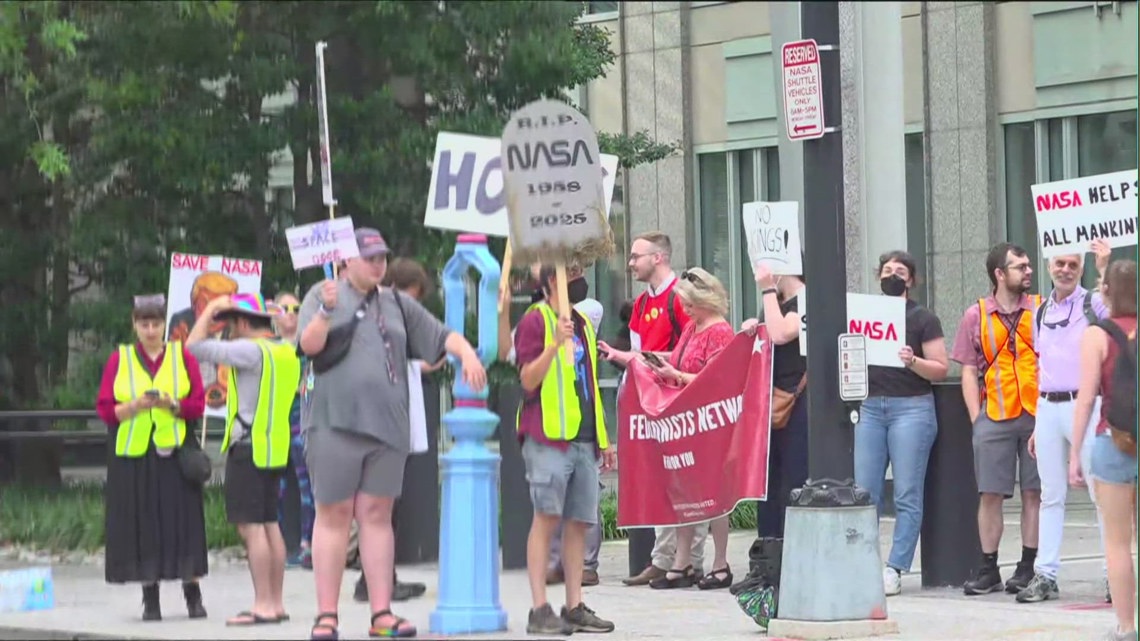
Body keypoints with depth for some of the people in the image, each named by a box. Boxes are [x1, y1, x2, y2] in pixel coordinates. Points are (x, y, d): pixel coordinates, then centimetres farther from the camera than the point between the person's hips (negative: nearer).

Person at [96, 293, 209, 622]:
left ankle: (193, 594, 3)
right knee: (142, 524, -1)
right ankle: (150, 598, 6)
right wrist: (135, 406, -15)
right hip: (132, 453, 0)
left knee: (183, 521, -4)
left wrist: (172, 404, -17)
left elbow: (198, 404, 2)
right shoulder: (119, 360, 7)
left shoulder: (183, 357, 7)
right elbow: (105, 408, 3)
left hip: (175, 452, 0)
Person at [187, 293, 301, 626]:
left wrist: (212, 309, -5)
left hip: (249, 447, -9)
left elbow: (195, 346, -16)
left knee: (251, 526, -8)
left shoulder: (252, 351, -15)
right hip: (275, 448, 9)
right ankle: (277, 603, 14)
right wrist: (231, 398, 26)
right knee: (270, 525, 12)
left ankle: (263, 606, -12)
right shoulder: (287, 352, 13)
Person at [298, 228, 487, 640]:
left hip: (387, 423, 4)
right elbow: (309, 345, -8)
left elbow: (441, 335, 21)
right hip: (336, 421, -4)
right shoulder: (324, 295, 5)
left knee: (377, 515, 3)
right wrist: (326, 311, -25)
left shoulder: (396, 305, 19)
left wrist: (467, 354, 2)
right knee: (333, 514, -3)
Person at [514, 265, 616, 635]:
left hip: (583, 439, 7)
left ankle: (574, 608, 9)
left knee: (578, 522, 5)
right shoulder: (536, 321, -2)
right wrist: (555, 344, -23)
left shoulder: (582, 325, 20)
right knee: (547, 518, -9)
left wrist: (603, 439, 23)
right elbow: (529, 380, -10)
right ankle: (539, 610, -8)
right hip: (548, 437, -7)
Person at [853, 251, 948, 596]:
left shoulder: (922, 318, 2)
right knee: (864, 492, 0)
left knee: (907, 496, -4)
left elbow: (941, 369, -2)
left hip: (911, 408, -4)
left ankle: (895, 569, -3)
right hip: (870, 407, 5)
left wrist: (913, 361, -19)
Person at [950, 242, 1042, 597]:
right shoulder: (976, 316, 7)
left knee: (1034, 493, 2)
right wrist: (977, 418, -1)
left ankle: (1028, 567, 9)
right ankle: (988, 570, 7)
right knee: (990, 494, 0)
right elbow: (969, 371, 8)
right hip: (994, 418, 0)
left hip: (1037, 416, 0)